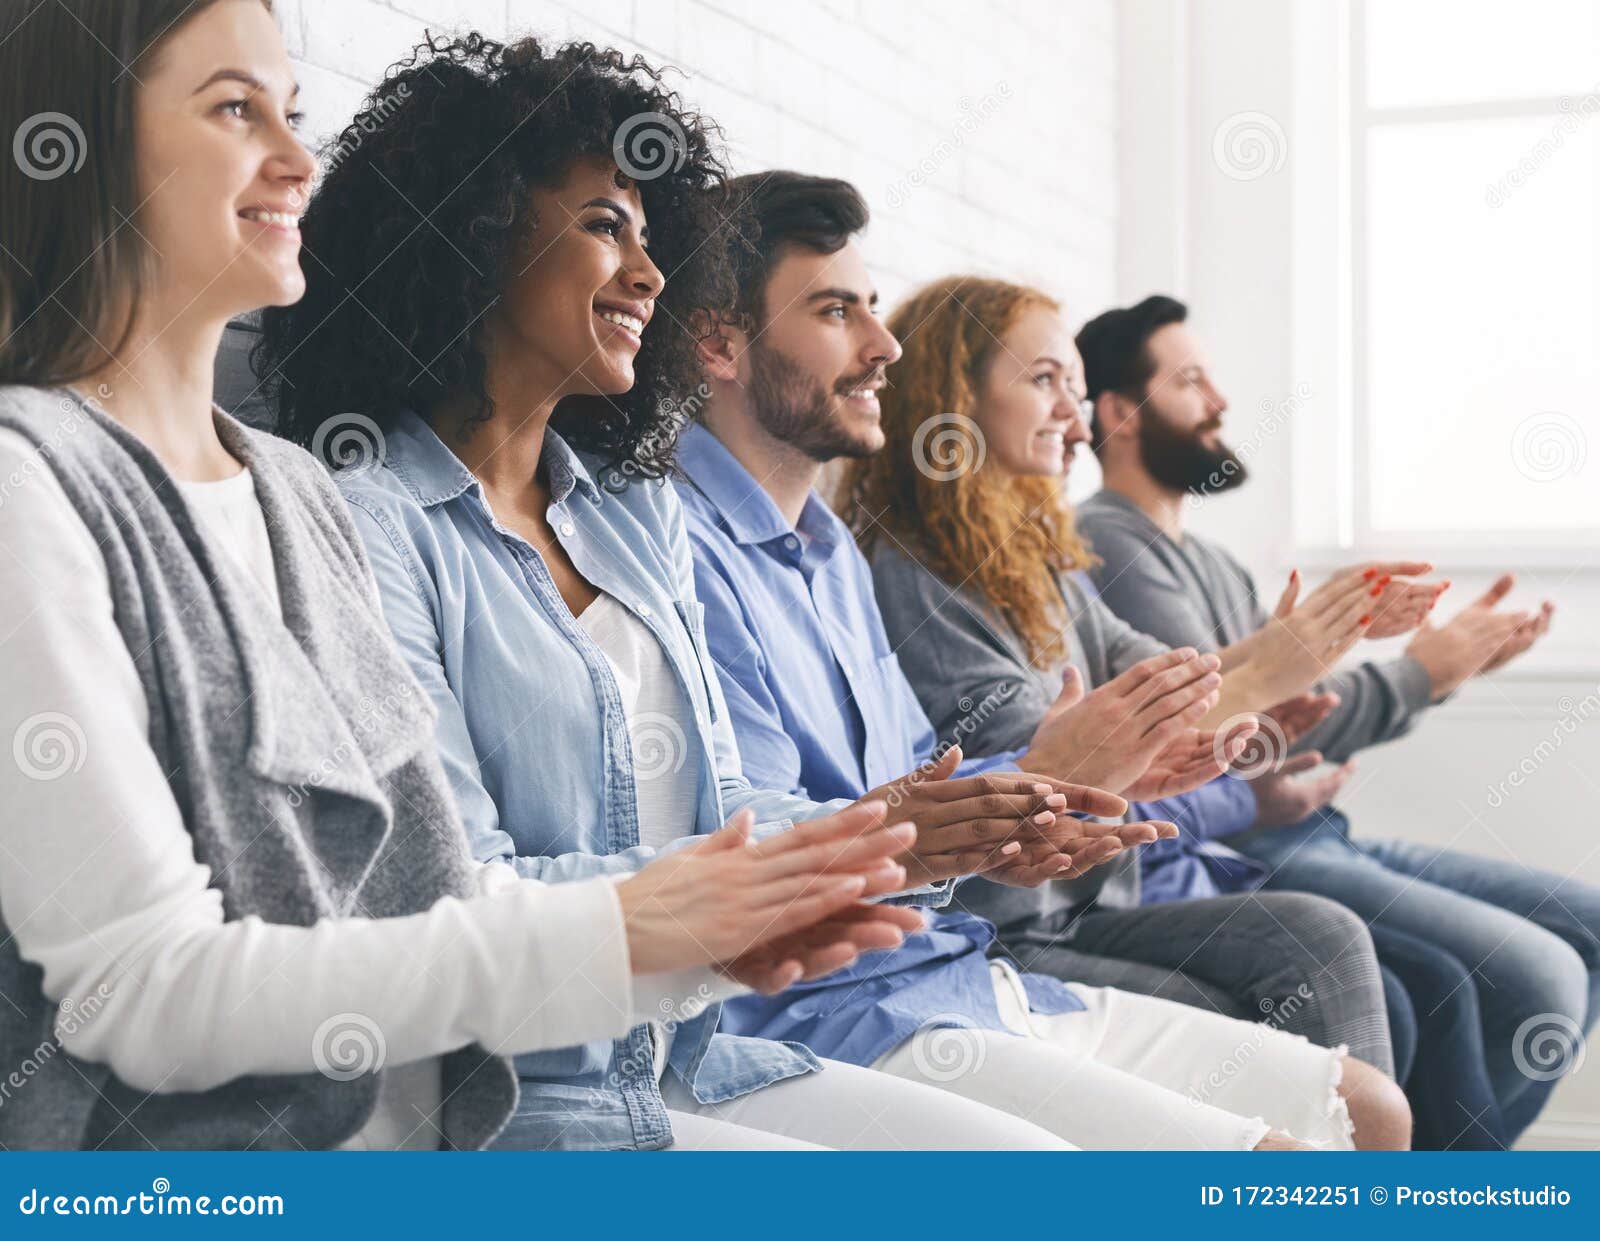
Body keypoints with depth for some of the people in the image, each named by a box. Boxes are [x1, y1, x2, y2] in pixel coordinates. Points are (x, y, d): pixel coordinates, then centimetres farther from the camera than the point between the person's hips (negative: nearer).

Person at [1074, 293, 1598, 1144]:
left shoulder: (1209, 560, 23)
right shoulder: (1110, 546, -10)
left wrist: (1451, 658, 7)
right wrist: (1418, 674, -10)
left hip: (1314, 834, 10)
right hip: (1243, 858, -10)